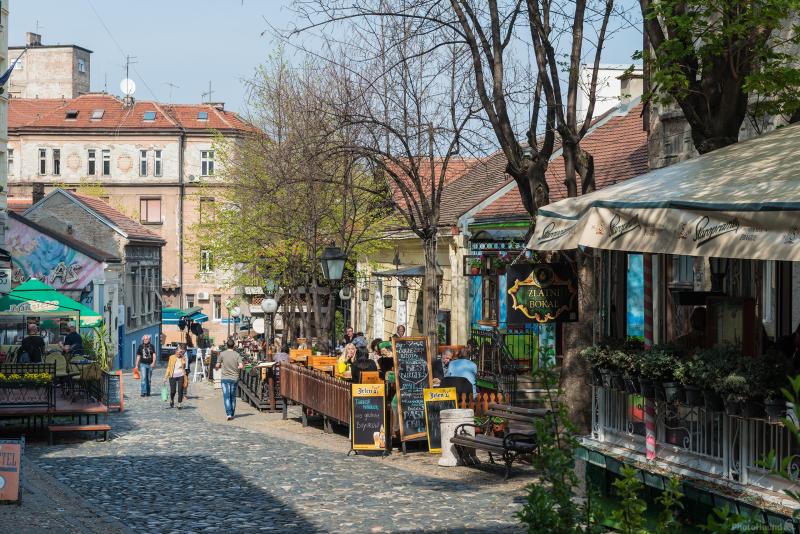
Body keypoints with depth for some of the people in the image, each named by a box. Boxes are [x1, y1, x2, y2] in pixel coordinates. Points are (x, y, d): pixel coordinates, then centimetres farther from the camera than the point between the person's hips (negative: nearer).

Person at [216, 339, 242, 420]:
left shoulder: (222, 354, -5)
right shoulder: (237, 354, -2)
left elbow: (217, 366, -3)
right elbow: (241, 366, -10)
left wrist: (220, 366, 20)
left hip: (225, 378, -2)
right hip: (235, 378, 2)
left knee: (226, 396, -5)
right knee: (233, 396, 13)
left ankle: (229, 413, -19)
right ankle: (232, 414, 19)